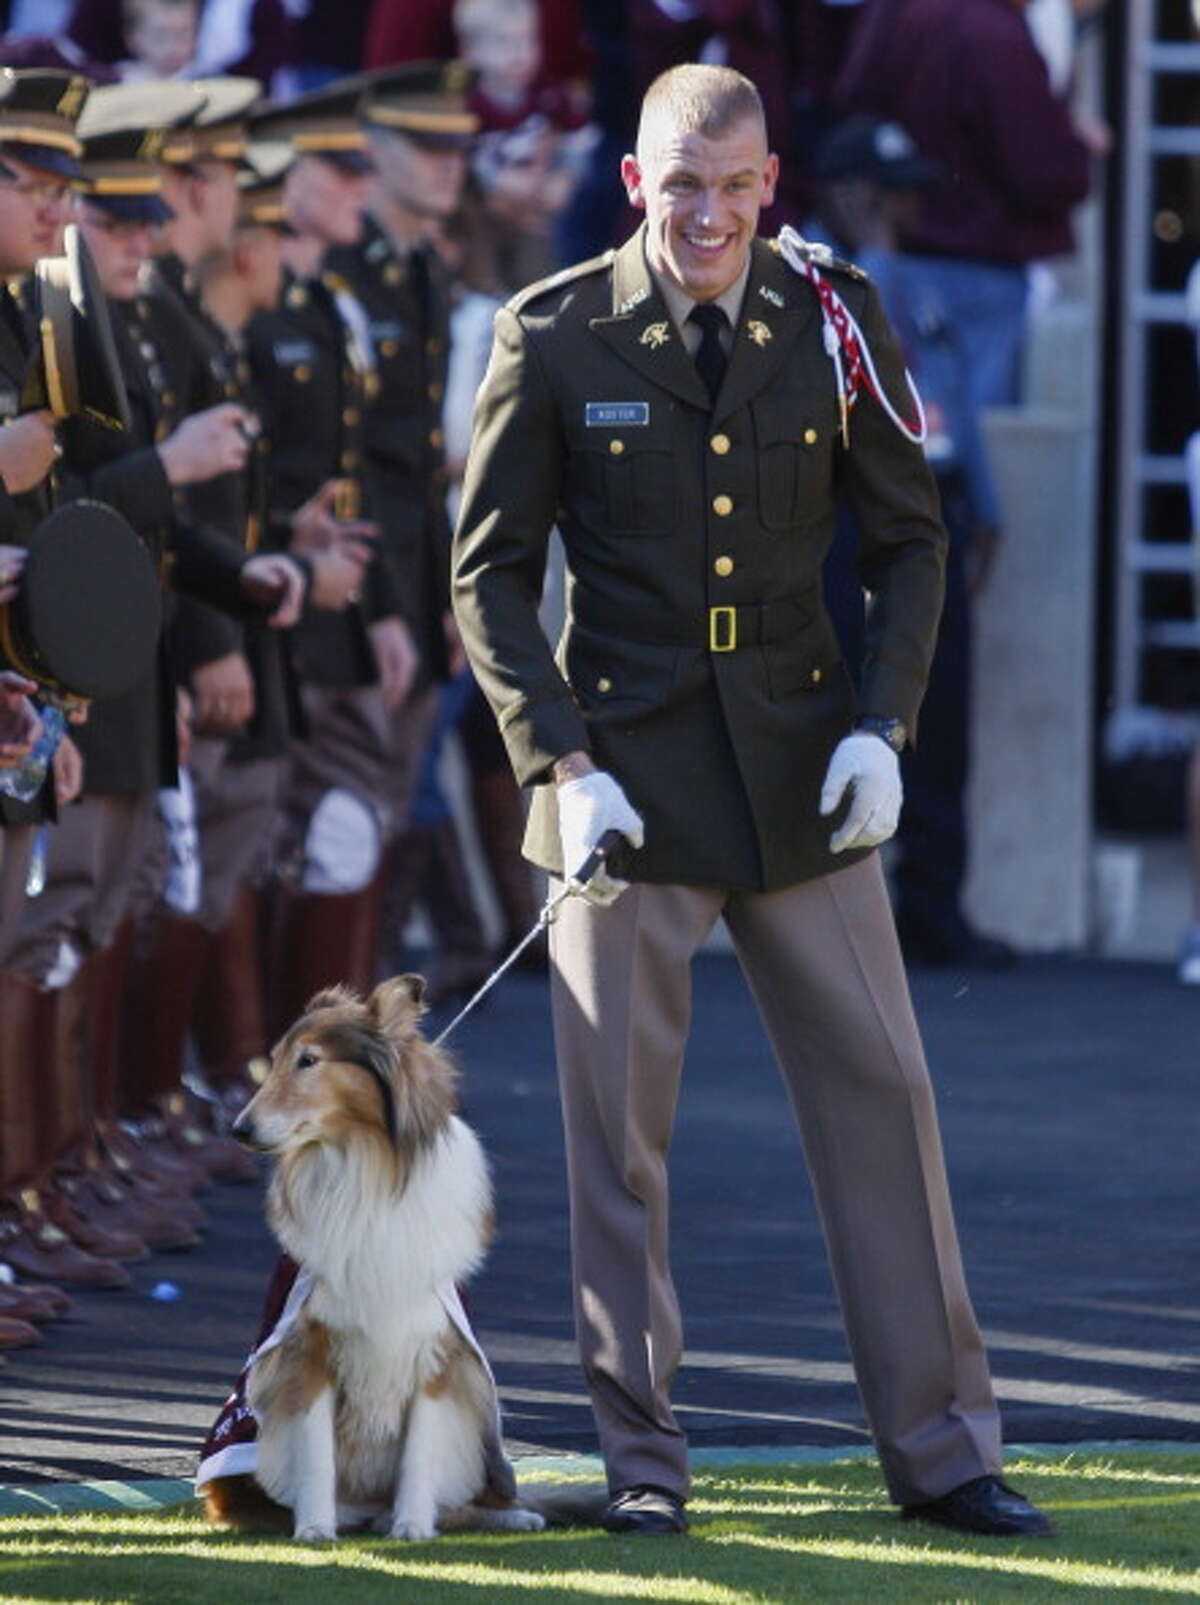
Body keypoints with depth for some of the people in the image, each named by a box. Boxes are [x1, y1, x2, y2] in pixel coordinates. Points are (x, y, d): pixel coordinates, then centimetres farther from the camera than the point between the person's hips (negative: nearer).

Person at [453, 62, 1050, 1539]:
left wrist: (882, 726, -4)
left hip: (802, 764, 2)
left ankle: (938, 1447, 9)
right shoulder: (553, 340, -5)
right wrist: (560, 764, -11)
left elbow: (908, 537, 9)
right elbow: (490, 574, 0)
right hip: (631, 770, -2)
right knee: (618, 1125, 0)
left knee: (882, 1088, 2)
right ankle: (641, 1458, 10)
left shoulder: (832, 321, 0)